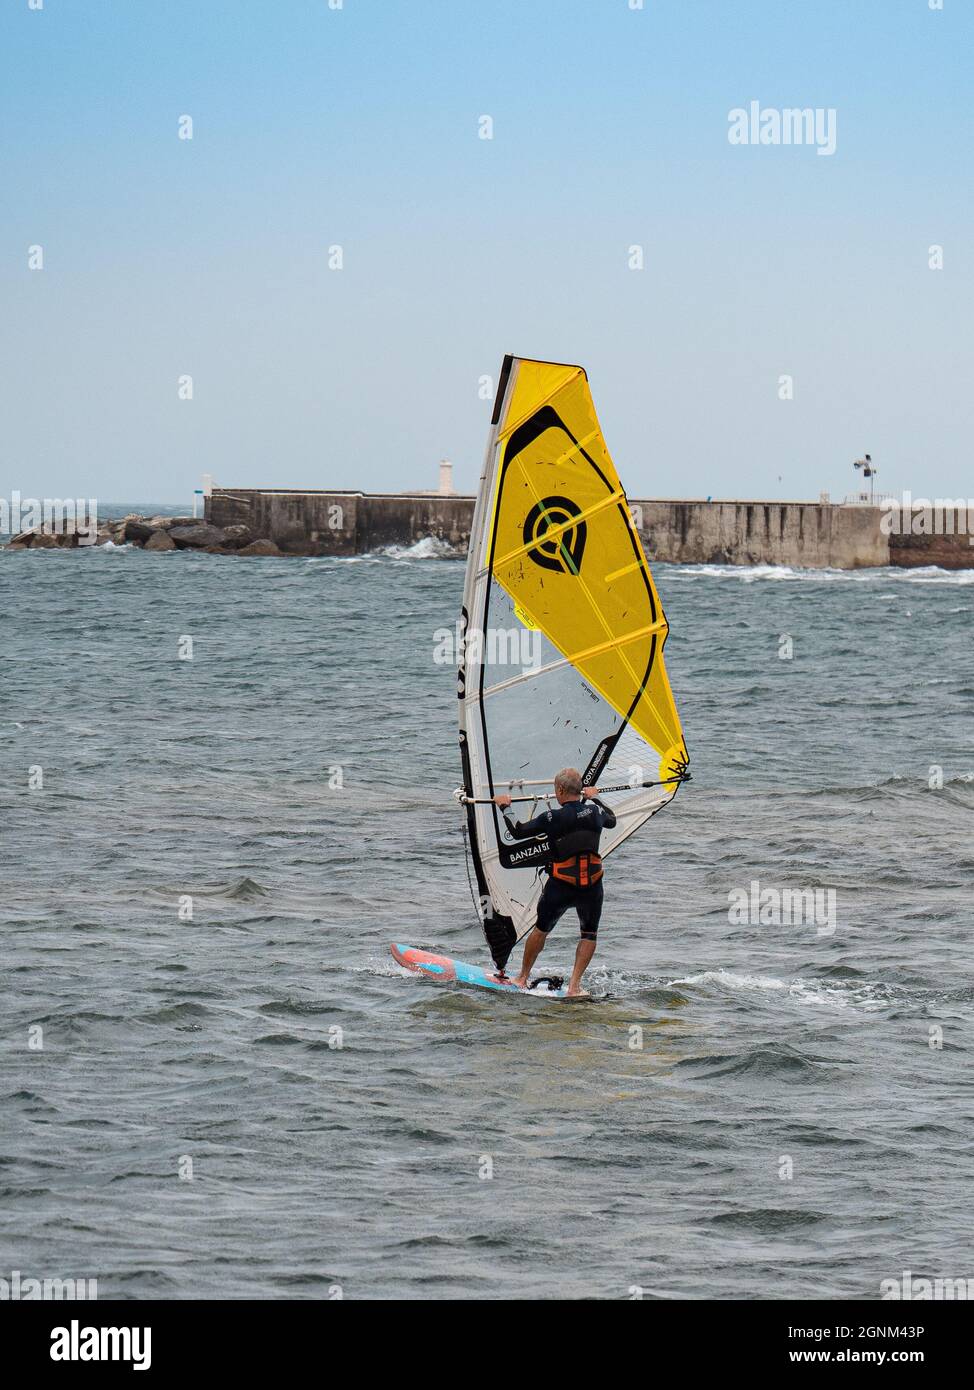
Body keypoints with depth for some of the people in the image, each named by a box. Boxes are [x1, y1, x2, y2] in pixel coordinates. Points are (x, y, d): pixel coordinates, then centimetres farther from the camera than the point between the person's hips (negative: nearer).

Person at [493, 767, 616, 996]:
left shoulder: (553, 818, -15)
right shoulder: (595, 812, -3)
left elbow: (518, 832, -4)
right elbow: (611, 821, 23)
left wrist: (504, 807, 10)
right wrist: (594, 797, 37)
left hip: (560, 886, -2)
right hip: (592, 887, 2)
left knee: (541, 929, 19)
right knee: (589, 934, 17)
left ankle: (522, 979, 30)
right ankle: (574, 985, 5)